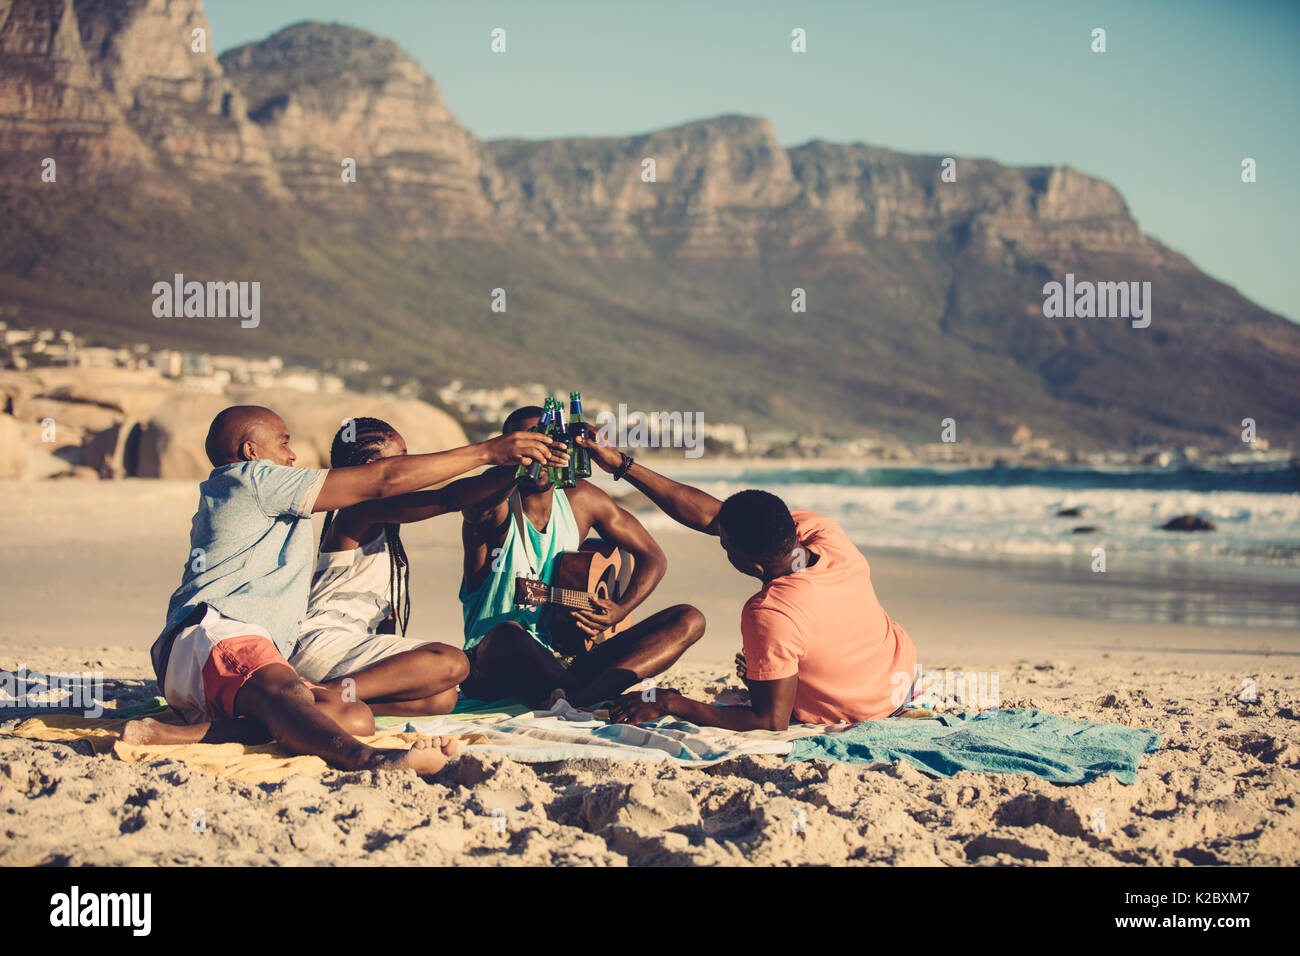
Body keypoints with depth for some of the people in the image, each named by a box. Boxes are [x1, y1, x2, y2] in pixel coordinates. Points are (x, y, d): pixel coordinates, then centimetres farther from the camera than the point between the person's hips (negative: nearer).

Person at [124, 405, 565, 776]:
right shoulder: (252, 477, 7)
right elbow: (384, 480, 2)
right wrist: (489, 451, 6)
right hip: (215, 639, -9)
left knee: (357, 718, -19)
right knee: (286, 691, -40)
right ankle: (365, 758, -72)